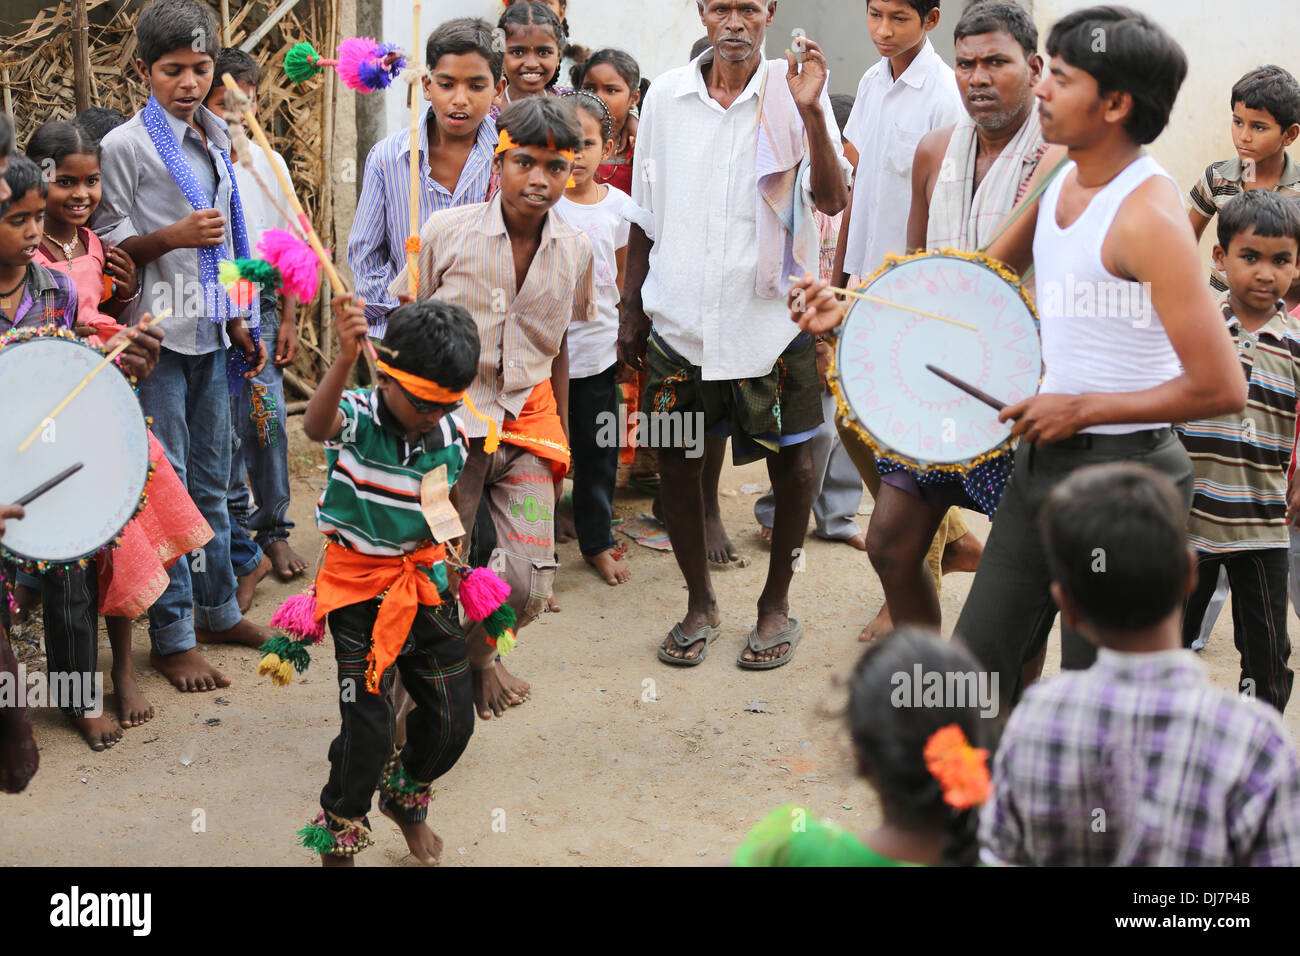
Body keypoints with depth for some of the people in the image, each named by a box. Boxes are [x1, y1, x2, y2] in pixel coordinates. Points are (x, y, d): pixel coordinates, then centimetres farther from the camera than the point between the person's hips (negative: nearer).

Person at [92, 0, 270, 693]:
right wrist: (173, 236, -21)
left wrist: (237, 323, 21)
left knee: (211, 481, 14)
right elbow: (105, 246, -8)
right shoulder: (126, 146, -7)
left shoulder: (216, 141, 15)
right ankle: (173, 636, 4)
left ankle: (219, 610, 26)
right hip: (156, 337, -7)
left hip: (209, 336, 7)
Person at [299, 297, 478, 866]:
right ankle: (338, 838, 18)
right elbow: (316, 426, -43)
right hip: (358, 583, -5)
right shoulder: (358, 417, -17)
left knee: (454, 717, 7)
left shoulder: (451, 435, -3)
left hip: (423, 578, 5)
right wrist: (346, 358, -58)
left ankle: (406, 797, 39)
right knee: (368, 724, -8)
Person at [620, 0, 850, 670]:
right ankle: (699, 605, 23)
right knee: (676, 458, 7)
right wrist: (632, 308, 11)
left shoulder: (793, 96, -5)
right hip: (679, 315, 3)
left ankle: (776, 604, 24)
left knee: (790, 461, 6)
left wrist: (811, 114, -29)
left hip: (771, 316, -2)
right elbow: (645, 215, 12)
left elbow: (832, 200, -16)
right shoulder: (667, 96, 4)